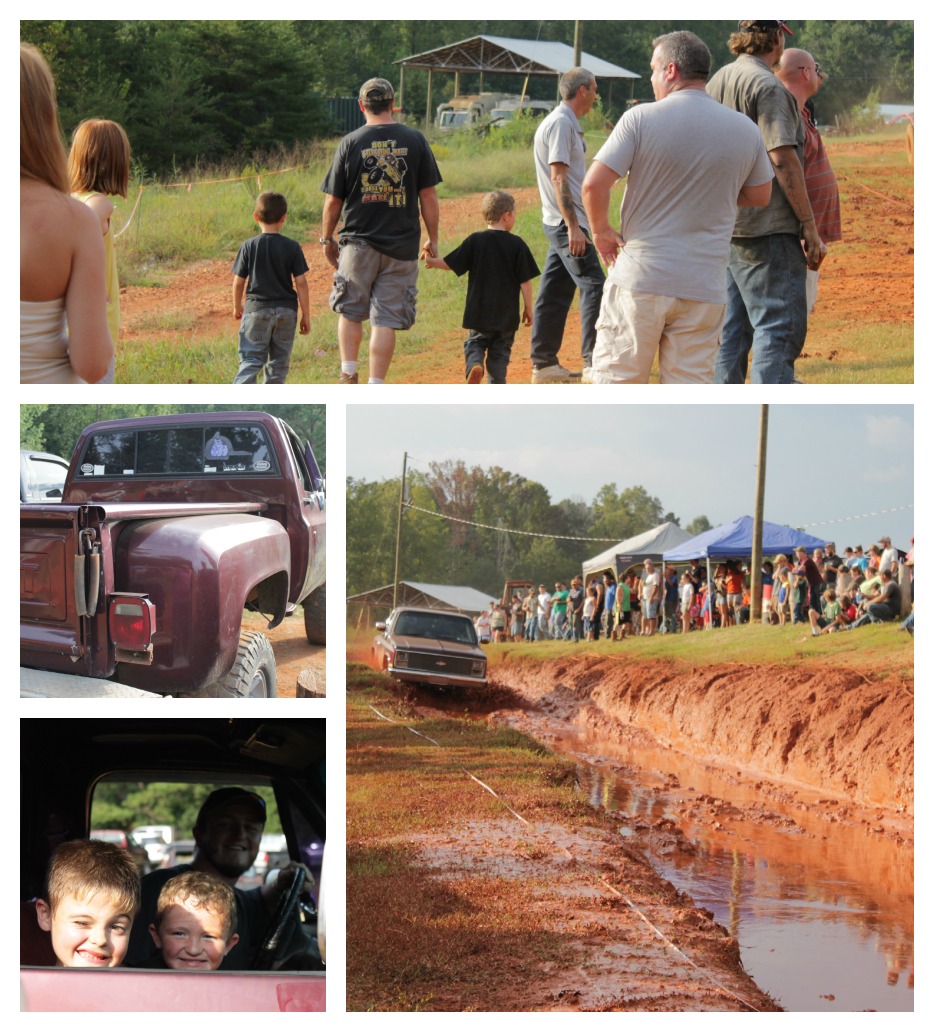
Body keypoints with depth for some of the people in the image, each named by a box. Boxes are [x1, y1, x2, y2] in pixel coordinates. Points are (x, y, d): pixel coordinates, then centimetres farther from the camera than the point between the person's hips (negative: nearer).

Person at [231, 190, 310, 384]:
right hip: (286, 310, 1)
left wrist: (237, 306, 18)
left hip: (257, 310, -1)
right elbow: (301, 282, -4)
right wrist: (306, 315, 3)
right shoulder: (292, 247, -4)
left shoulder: (249, 246, -4)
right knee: (279, 361, 12)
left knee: (251, 360, -2)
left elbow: (239, 281, 0)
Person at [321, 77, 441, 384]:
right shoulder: (415, 140, -1)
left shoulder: (349, 143, -3)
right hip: (401, 245, 0)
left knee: (350, 311, 17)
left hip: (358, 244, 0)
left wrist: (327, 240, 14)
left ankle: (348, 374, 12)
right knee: (386, 319, 1)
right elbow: (428, 196, 1)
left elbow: (333, 201, 1)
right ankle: (375, 387, -2)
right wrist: (432, 240, 10)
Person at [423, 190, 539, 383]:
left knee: (475, 341, 15)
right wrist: (528, 307, 5)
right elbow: (525, 280, -5)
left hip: (479, 311, 0)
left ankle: (474, 363, -15)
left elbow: (451, 264, 1)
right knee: (500, 349, 11)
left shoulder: (475, 241, -4)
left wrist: (431, 262, 20)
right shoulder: (516, 244, -6)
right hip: (507, 313, 0)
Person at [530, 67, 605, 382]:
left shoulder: (567, 123, 18)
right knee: (593, 286, -11)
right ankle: (594, 360, -13)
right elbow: (558, 177, -20)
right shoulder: (561, 124, -13)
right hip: (566, 222, -10)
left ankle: (543, 364, 13)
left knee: (554, 293, 10)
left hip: (562, 224, 10)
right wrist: (573, 226, -24)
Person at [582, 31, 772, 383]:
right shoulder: (745, 130, 4)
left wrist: (601, 231, 4)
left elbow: (594, 184, -12)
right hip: (705, 285, 3)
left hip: (640, 276, -3)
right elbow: (759, 195, 18)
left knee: (616, 381, 5)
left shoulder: (641, 118, -7)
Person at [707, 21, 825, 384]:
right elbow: (782, 159, -19)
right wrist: (809, 225, -16)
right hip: (766, 229, -9)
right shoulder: (767, 86, -13)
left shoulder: (715, 82, 15)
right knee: (780, 328, -9)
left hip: (723, 228, 9)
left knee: (731, 331, 14)